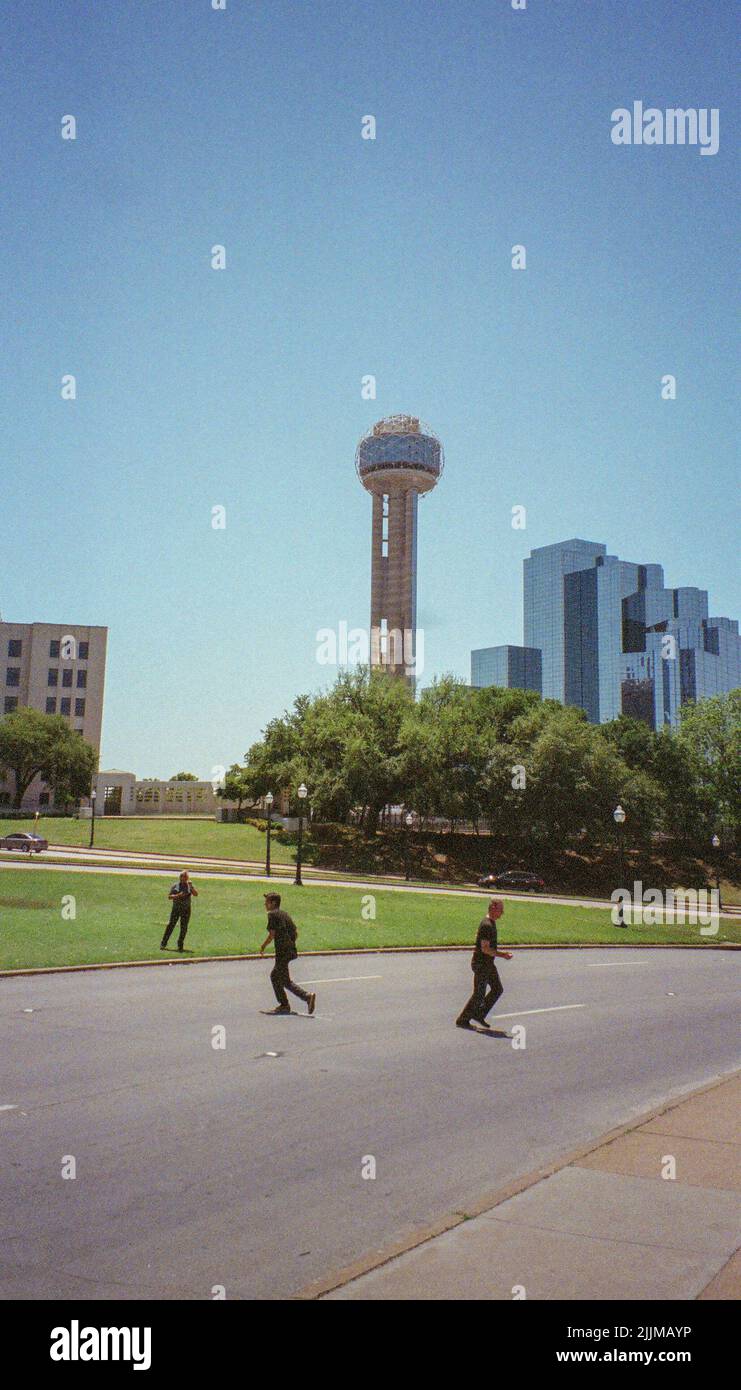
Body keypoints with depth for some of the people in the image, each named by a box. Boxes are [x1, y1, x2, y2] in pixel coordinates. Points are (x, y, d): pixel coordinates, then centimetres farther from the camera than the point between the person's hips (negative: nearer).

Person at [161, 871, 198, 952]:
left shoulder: (189, 886, 6)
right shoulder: (175, 885, 4)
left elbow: (196, 894, -8)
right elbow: (170, 896, 0)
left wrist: (191, 886, -16)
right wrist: (178, 895, -16)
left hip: (186, 909, 1)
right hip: (176, 908, -1)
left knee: (184, 928, 2)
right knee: (171, 925, -5)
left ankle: (180, 945, 12)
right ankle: (163, 943, 0)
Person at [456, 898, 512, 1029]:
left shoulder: (491, 923, 10)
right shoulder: (487, 925, -23)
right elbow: (485, 948, -26)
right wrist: (502, 954, -22)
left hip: (488, 964, 10)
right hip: (481, 964, -10)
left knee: (497, 989, 12)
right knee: (479, 994, -3)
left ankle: (479, 1015, 20)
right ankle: (462, 1020, 8)